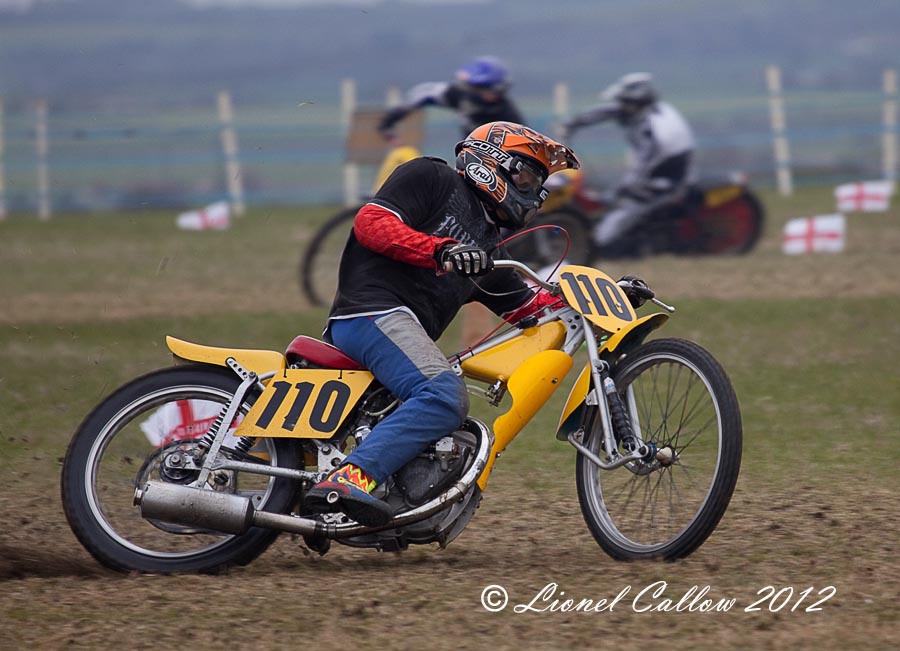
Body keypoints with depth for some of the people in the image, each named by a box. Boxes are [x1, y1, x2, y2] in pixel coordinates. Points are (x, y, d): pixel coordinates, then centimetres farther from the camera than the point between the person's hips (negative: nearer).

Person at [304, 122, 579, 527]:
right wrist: (441, 250, -20)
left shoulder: (488, 245, 31)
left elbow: (526, 306, 30)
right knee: (445, 397, -32)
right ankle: (349, 479, -43)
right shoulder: (432, 179, 7)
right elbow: (371, 221, -7)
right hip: (375, 308, -10)